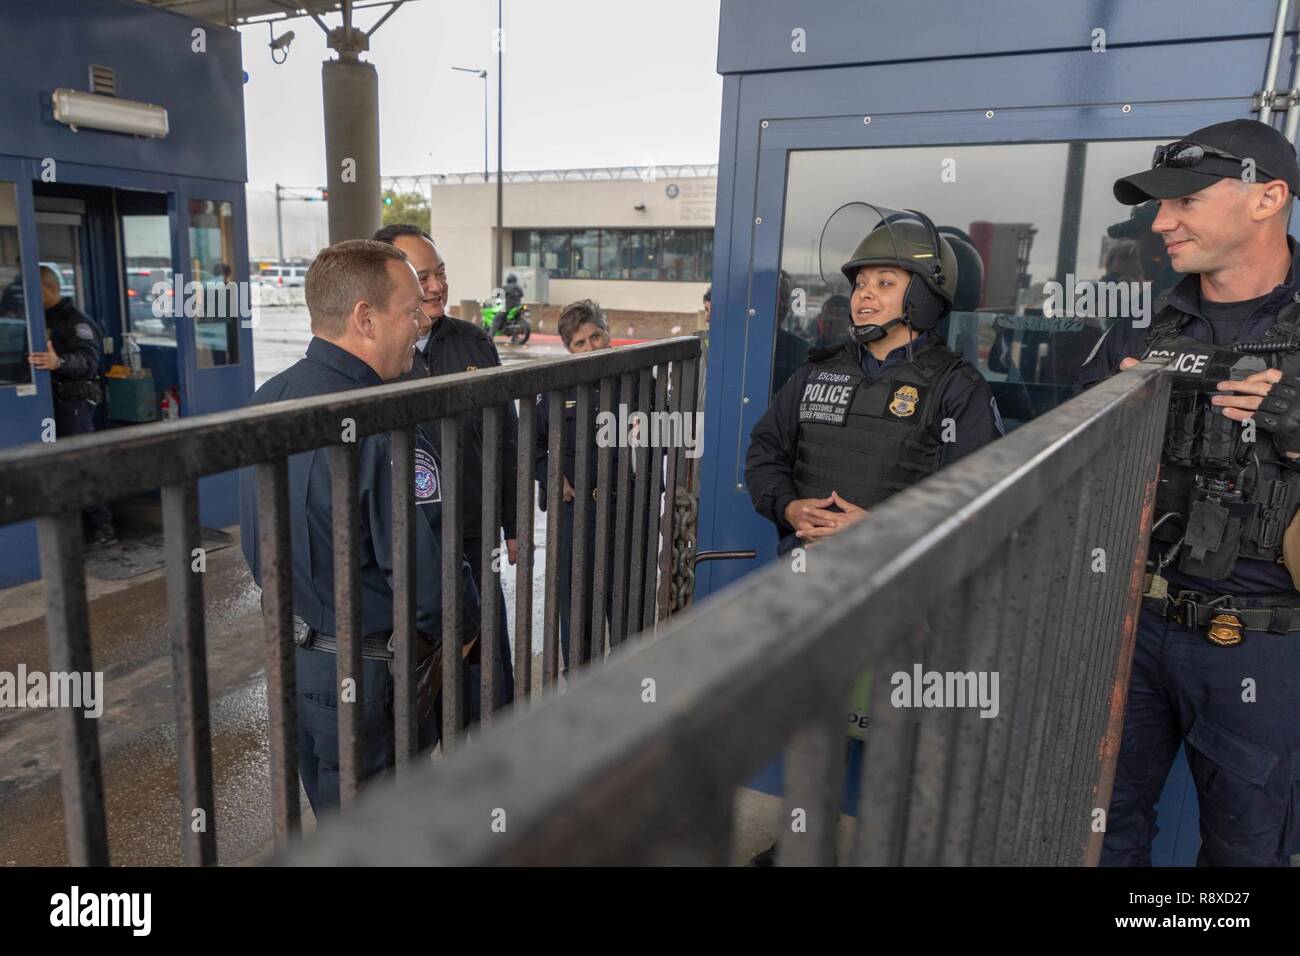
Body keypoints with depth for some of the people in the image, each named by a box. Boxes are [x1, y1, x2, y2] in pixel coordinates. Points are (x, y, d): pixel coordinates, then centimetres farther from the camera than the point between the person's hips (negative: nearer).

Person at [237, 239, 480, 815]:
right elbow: (426, 565, -26)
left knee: (331, 812, 27)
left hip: (290, 648, 8)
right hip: (367, 673, -8)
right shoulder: (381, 428, -28)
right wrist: (462, 630, -7)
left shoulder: (268, 398, 1)